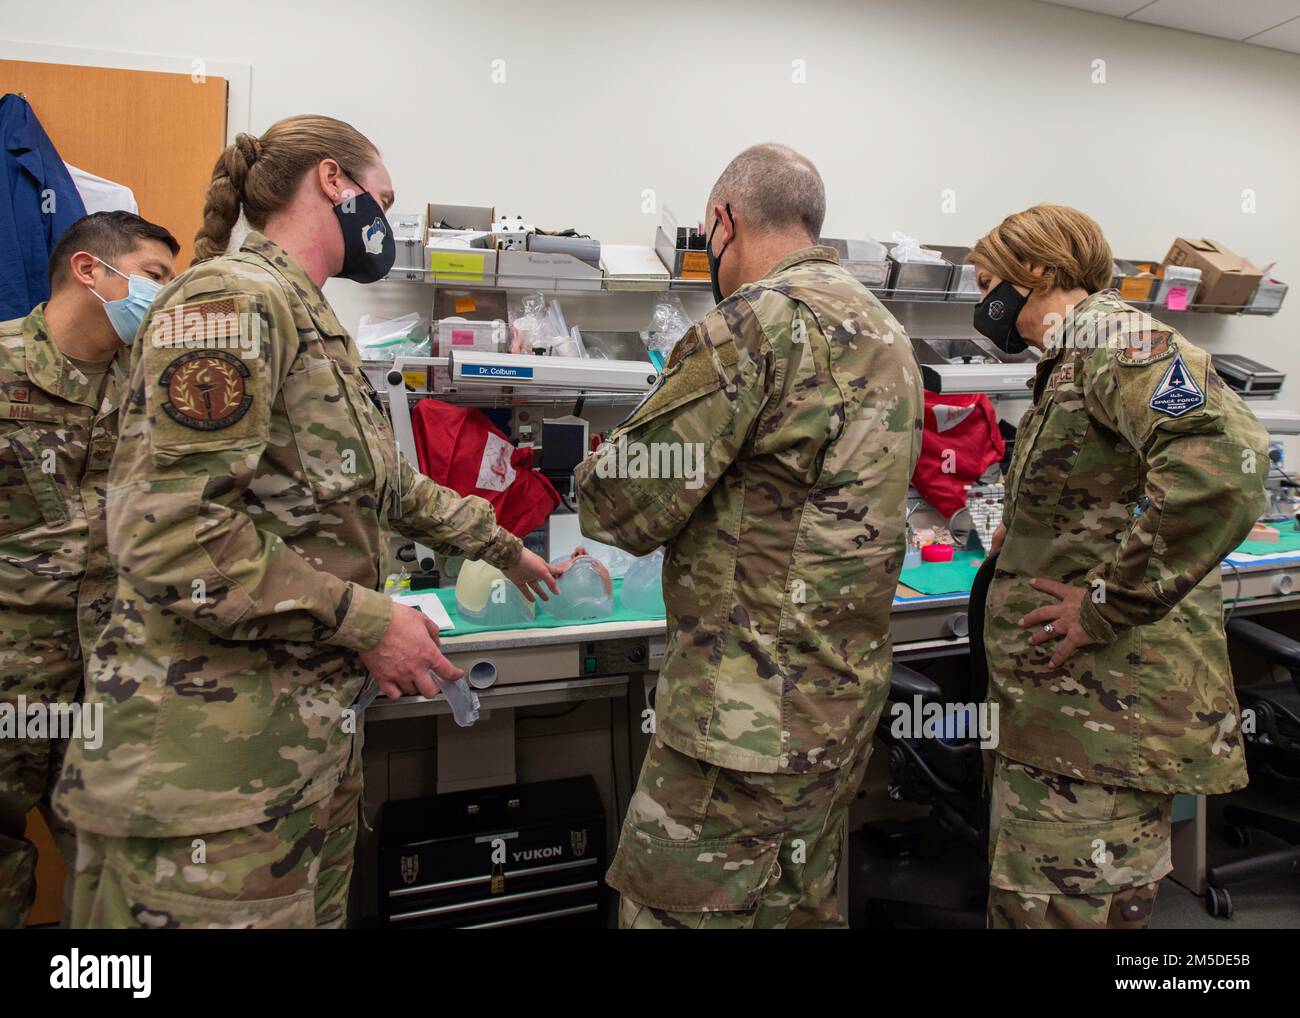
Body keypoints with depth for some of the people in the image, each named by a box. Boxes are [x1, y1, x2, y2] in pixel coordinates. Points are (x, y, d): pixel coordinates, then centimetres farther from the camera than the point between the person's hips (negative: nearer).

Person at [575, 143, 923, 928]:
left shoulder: (760, 319, -16)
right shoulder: (884, 329, 14)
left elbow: (628, 503, -16)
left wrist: (595, 476, 5)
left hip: (751, 715, -9)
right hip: (847, 693, 10)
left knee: (674, 909, 3)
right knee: (805, 905, 22)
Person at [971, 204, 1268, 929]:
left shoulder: (1112, 335, -12)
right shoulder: (1070, 361, 19)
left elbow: (1223, 459, -31)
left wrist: (1108, 603, -25)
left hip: (1108, 715, -10)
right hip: (1057, 705, 10)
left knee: (1063, 909, -3)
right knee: (1022, 900, 18)